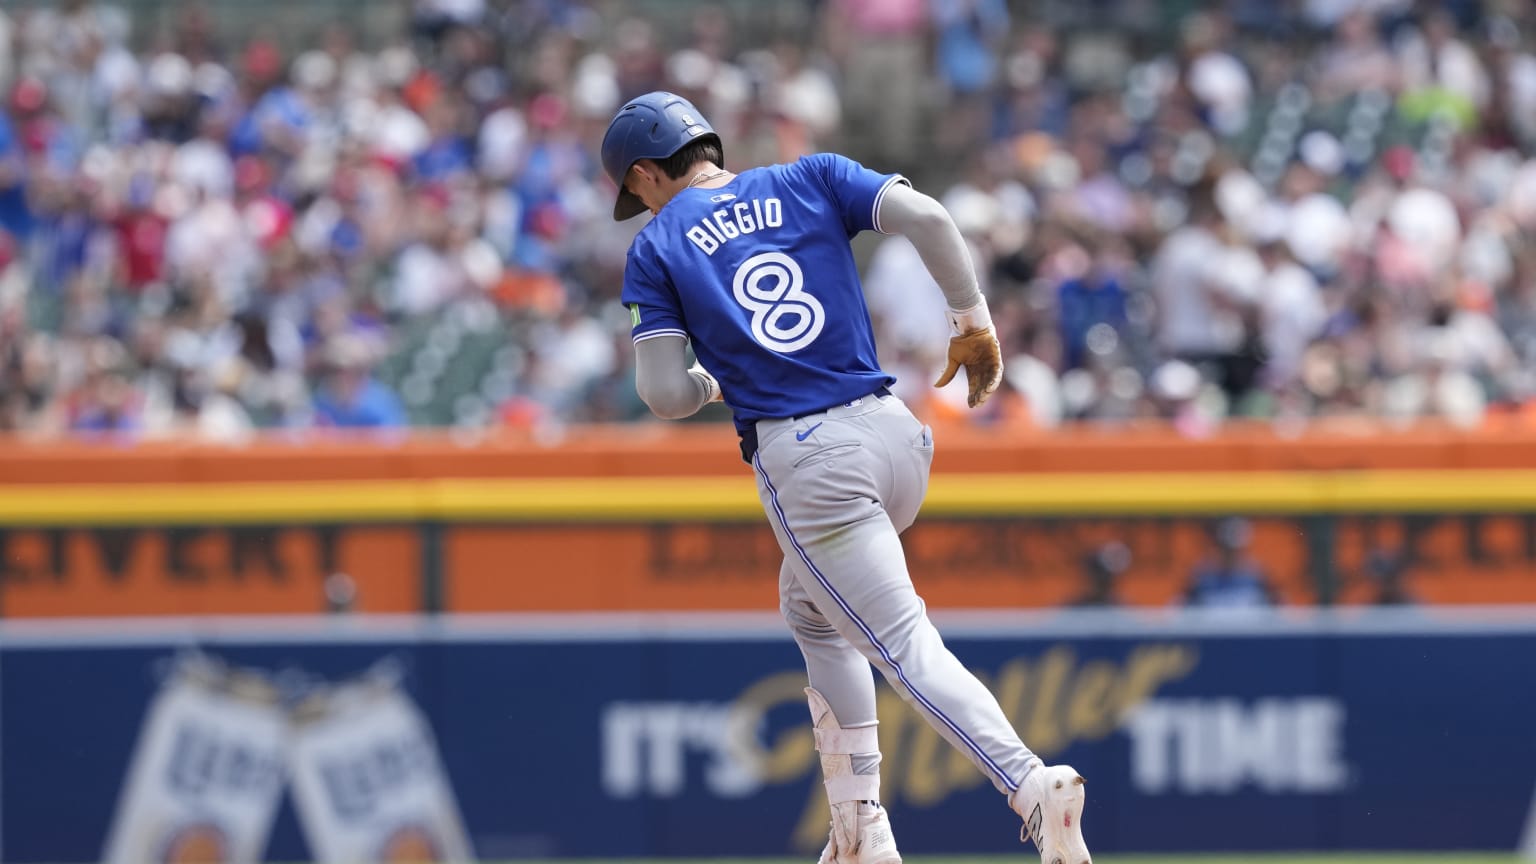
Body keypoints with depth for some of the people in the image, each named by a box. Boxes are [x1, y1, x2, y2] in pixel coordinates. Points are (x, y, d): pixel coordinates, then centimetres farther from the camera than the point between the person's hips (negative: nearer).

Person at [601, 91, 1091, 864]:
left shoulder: (657, 249, 6)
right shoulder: (811, 181, 14)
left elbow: (665, 396, -2)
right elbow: (926, 217, -2)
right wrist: (973, 320, 7)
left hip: (805, 463, -5)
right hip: (894, 432, 5)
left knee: (907, 648, -7)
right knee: (810, 606, 27)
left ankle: (1032, 786, -31)